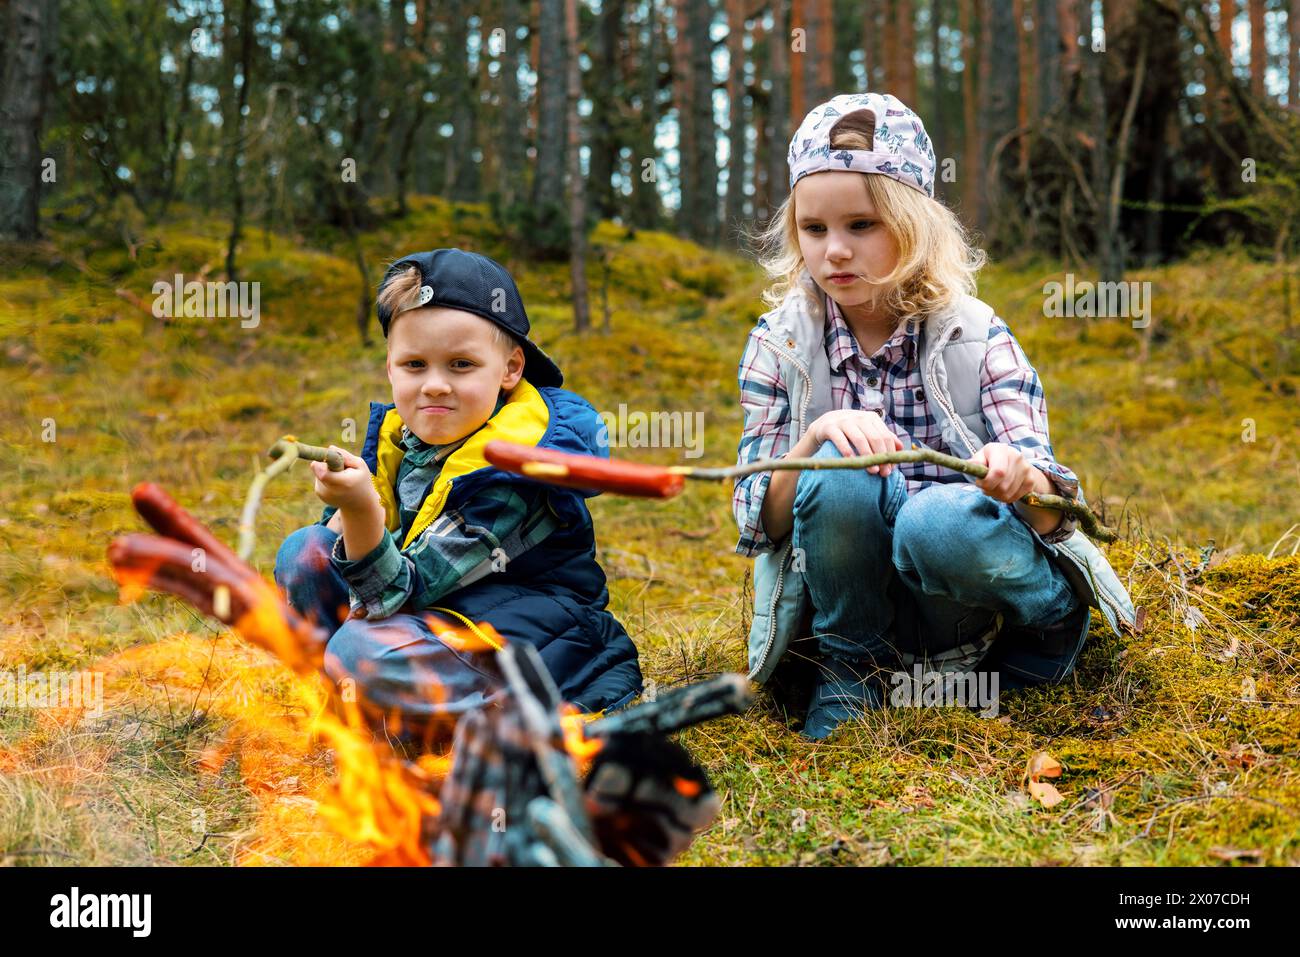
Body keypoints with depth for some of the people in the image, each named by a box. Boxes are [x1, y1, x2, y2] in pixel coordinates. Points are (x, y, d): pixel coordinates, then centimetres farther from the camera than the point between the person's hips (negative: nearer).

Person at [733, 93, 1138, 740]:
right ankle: (849, 668, -6)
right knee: (840, 468, -28)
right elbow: (757, 524, -4)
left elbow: (1050, 510, -13)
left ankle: (1066, 620, -4)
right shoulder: (780, 346, 0)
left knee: (942, 521, -35)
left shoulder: (975, 340, -4)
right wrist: (814, 440, -24)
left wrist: (1023, 482, -38)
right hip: (850, 603, 1)